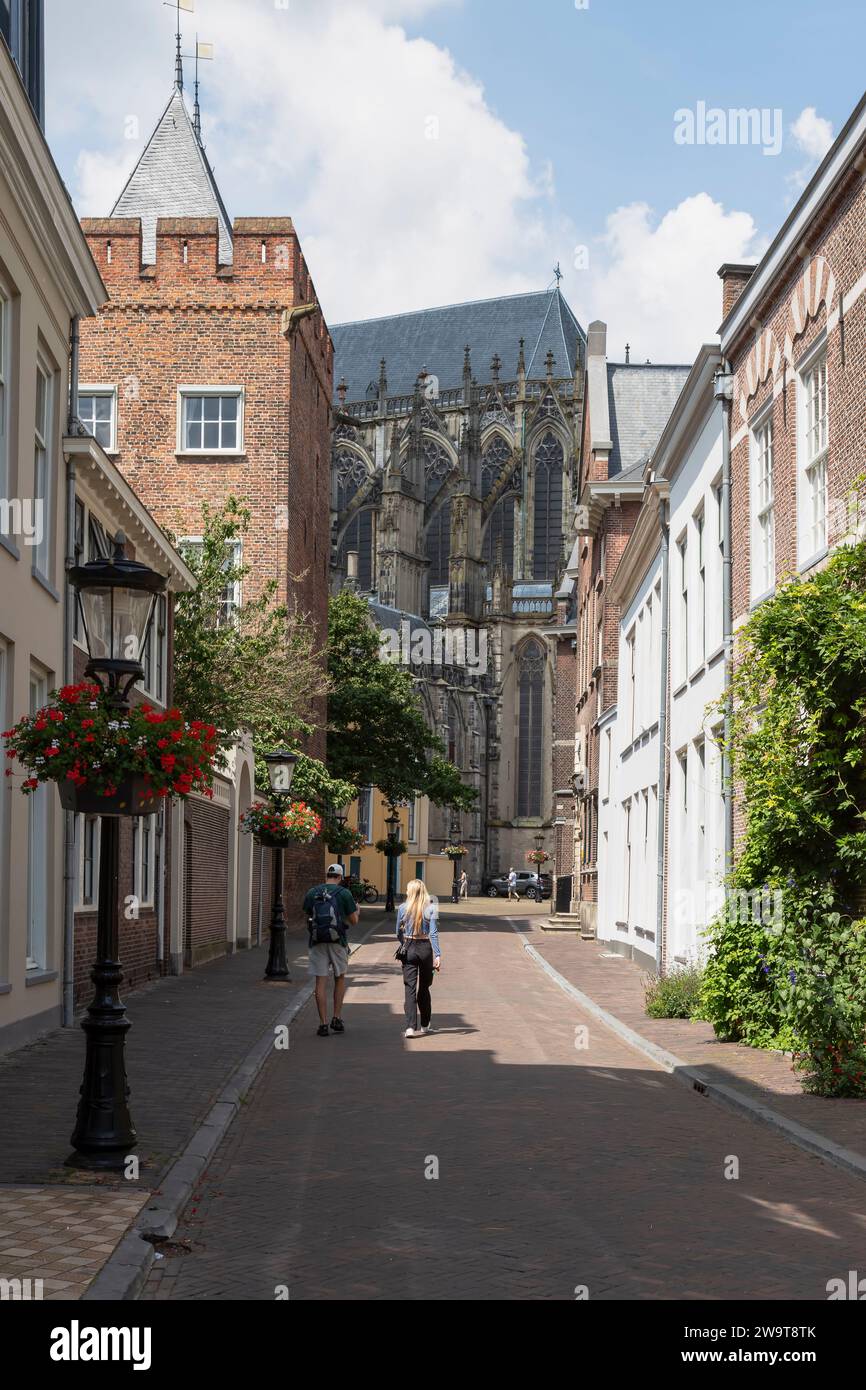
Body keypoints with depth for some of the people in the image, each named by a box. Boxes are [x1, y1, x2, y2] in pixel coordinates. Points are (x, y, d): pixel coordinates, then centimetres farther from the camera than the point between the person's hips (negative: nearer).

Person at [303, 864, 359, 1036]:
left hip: (317, 942, 1)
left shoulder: (312, 893, 5)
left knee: (321, 982, 2)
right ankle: (337, 1018, 13)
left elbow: (308, 915, 14)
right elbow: (353, 920, 1)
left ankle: (323, 1023, 0)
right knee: (340, 978, 17)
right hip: (337, 940, -1)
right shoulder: (344, 893, -3)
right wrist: (357, 910, 22)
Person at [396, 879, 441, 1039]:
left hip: (409, 948, 0)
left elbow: (399, 932, 6)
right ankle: (425, 1025, 26)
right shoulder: (431, 908, -6)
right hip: (426, 948, 0)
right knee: (424, 988, 16)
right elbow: (433, 933, -11)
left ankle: (410, 1027, -12)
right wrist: (438, 954, -10)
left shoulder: (403, 908, -3)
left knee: (410, 989, 0)